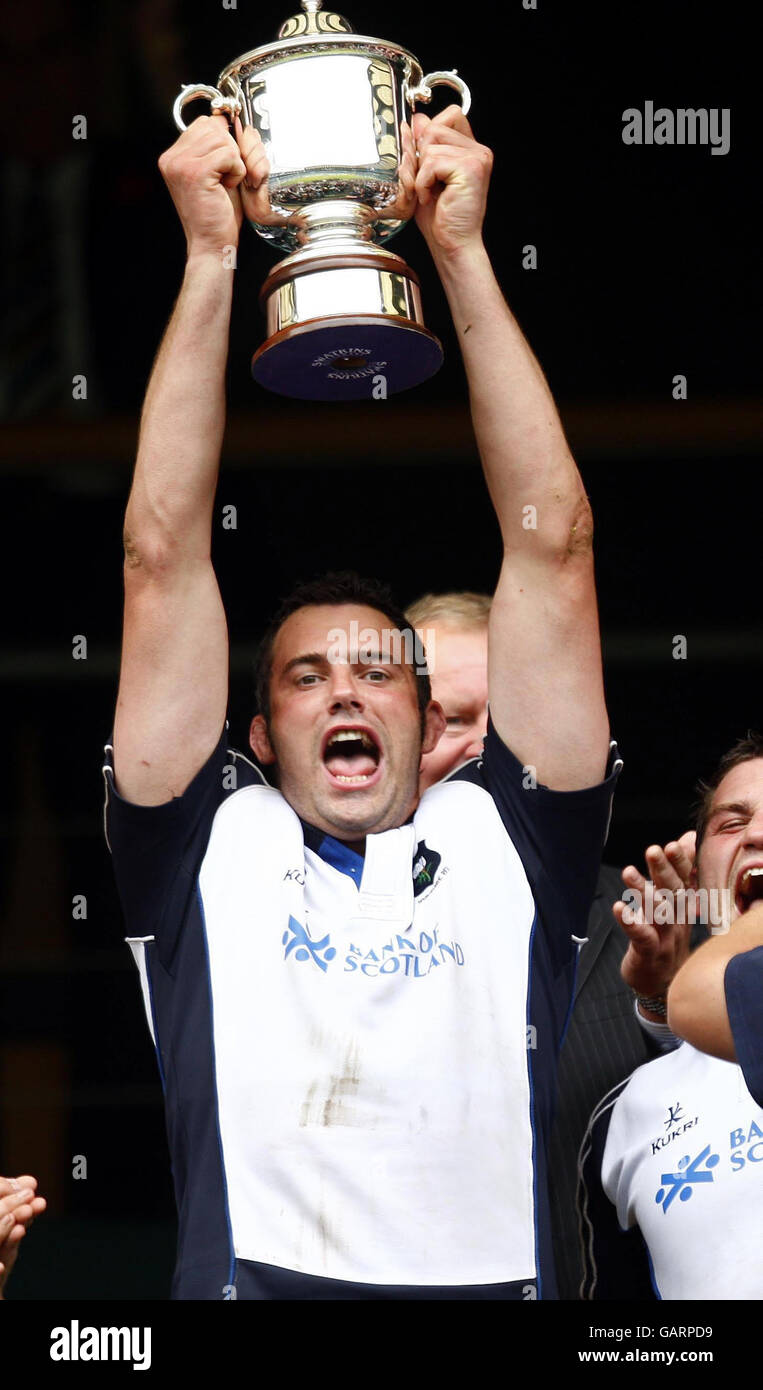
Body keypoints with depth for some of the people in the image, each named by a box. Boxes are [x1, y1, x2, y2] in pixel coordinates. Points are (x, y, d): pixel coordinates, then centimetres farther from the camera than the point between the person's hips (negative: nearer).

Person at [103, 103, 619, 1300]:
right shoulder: (209, 854, 19)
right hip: (249, 1281, 1)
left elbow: (553, 545, 16)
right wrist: (211, 256, 13)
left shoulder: (506, 845, 19)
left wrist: (461, 250, 15)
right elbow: (161, 559, 15)